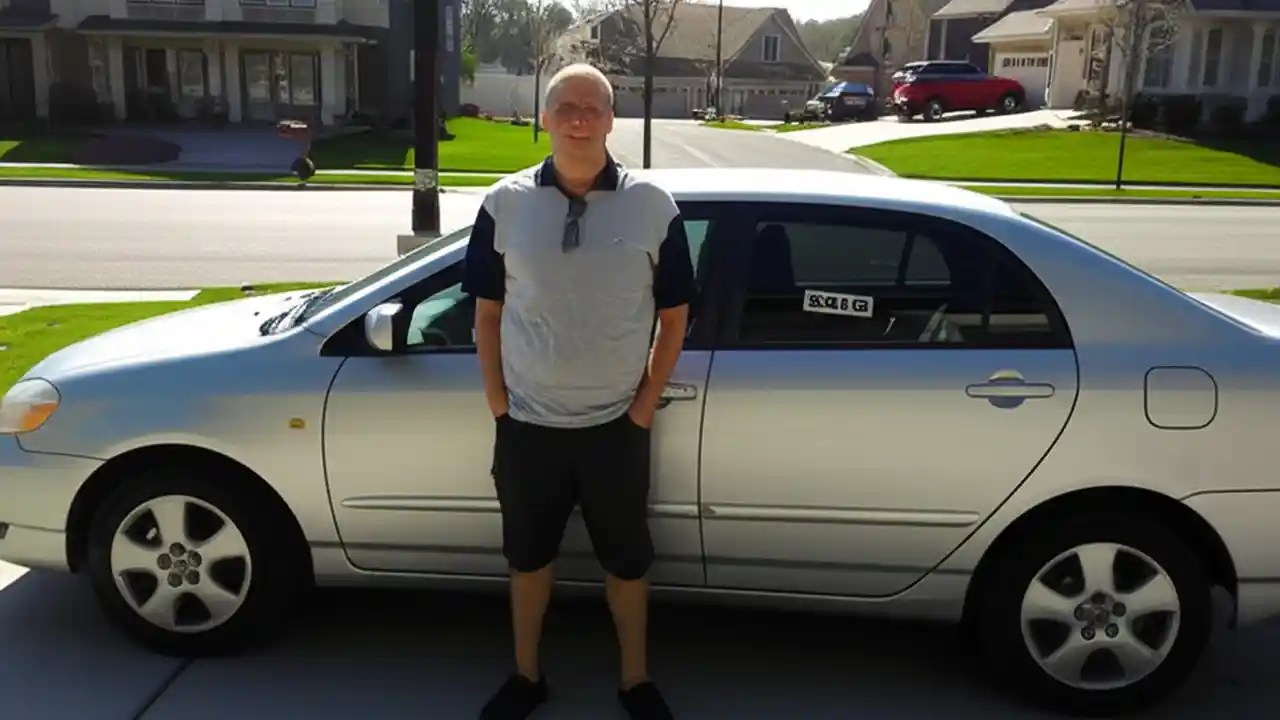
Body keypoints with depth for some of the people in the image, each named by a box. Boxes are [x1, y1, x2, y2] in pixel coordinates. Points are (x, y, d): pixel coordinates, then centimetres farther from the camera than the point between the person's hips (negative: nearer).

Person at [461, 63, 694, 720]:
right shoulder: (505, 203, -4)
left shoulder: (653, 207, -6)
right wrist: (498, 403, -1)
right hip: (527, 425, 1)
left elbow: (674, 316, 0)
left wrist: (644, 406, -4)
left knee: (627, 560, 14)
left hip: (616, 425, -1)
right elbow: (487, 311, 3)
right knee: (528, 555, 17)